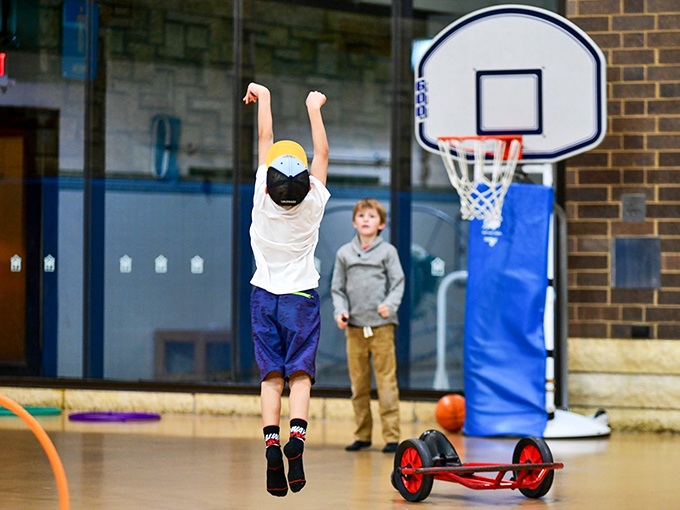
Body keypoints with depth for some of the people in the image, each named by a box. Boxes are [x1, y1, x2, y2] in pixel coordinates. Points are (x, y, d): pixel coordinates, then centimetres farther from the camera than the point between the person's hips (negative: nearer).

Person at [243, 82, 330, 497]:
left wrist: (263, 97, 7)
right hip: (302, 296, -1)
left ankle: (272, 442, -17)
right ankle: (297, 436, -26)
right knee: (300, 375, -4)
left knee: (272, 377, 0)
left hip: (265, 295, 1)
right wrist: (314, 108, 8)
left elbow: (265, 141, -2)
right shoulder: (313, 203, -13)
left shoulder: (263, 199, -12)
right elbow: (322, 153, -1)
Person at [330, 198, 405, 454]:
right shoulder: (344, 253, 11)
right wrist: (340, 310, -5)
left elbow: (398, 284, 0)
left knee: (386, 381, -5)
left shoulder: (387, 251, 4)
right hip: (354, 327, 3)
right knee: (358, 383, 7)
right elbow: (337, 288, 13)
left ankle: (391, 435, -3)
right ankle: (362, 435, 14)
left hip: (381, 326, -3)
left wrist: (390, 304, -18)